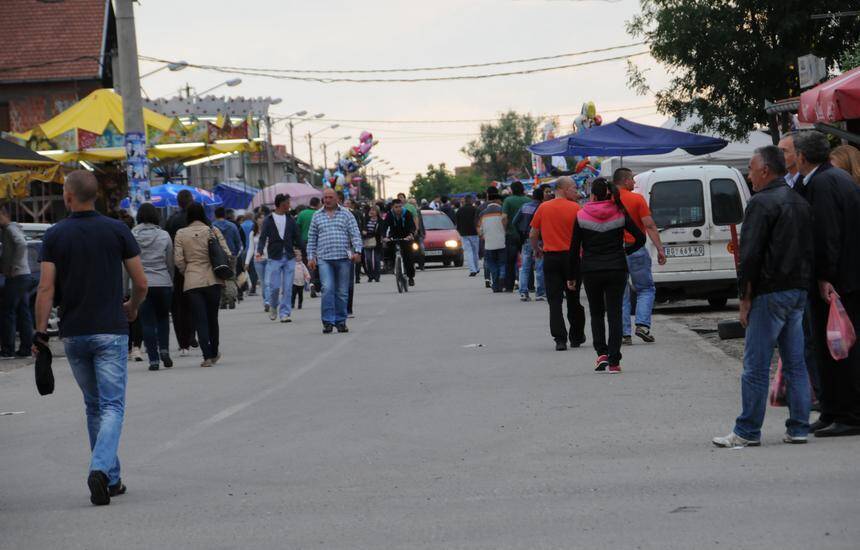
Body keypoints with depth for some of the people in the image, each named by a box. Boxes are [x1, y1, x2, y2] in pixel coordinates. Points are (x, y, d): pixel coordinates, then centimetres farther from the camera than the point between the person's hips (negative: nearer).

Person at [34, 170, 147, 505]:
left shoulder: (55, 235, -1)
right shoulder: (117, 230, -3)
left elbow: (46, 288, -8)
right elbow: (141, 283, 0)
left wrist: (41, 332, -4)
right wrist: (132, 309, 20)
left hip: (73, 333, 2)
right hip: (110, 330, -2)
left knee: (94, 407, 15)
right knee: (112, 406, -2)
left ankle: (111, 480, 19)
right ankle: (100, 469, -24)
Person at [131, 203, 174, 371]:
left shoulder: (131, 236, -2)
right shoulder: (164, 236, -1)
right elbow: (170, 263, 3)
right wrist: (171, 282, 16)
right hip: (163, 282, 0)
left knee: (147, 322, 4)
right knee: (163, 317, 18)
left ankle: (153, 359, 1)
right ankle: (164, 348, 0)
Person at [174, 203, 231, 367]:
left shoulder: (181, 234, -1)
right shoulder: (212, 231, 0)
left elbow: (178, 260, -4)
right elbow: (226, 254, -2)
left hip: (192, 282, -1)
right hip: (213, 280, 1)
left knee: (200, 320, -1)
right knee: (212, 317, 16)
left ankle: (207, 355, -10)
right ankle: (214, 352, 26)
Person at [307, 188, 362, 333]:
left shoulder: (346, 214, 9)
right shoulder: (317, 216, 12)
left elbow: (355, 234, 4)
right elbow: (312, 238, 14)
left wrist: (357, 251, -10)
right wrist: (311, 257, 6)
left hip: (343, 257, 0)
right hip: (324, 258, 0)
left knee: (342, 292, 3)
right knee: (327, 289, -14)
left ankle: (340, 321, 13)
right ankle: (328, 321, -11)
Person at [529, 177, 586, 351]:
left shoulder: (543, 208, 1)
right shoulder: (575, 208, -6)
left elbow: (533, 235, 7)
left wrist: (536, 250, 24)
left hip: (550, 257, 1)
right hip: (571, 256, -1)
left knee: (555, 300, 1)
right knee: (573, 299, 13)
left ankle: (560, 338, -10)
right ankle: (576, 337, 22)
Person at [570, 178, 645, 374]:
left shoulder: (581, 216, -4)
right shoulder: (620, 214, -2)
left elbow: (574, 249, -1)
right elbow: (640, 238, -3)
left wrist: (571, 276, 6)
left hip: (590, 271, 0)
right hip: (617, 269, 0)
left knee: (596, 313, 15)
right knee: (614, 314, 2)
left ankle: (601, 354, 1)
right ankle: (614, 361, -4)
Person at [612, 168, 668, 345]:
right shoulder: (637, 199, -5)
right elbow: (650, 226, -11)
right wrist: (660, 249, -10)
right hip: (635, 249, -3)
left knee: (621, 294, 9)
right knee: (646, 289, 10)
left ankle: (625, 333, 5)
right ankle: (642, 325, -6)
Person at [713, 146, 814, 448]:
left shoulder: (762, 203, -11)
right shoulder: (801, 202, 15)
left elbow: (750, 254, -15)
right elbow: (811, 249, 17)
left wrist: (745, 297, -9)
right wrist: (803, 284, 18)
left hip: (770, 293, -8)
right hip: (799, 292, 8)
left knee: (756, 366, -4)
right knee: (795, 364, 10)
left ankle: (747, 432, -1)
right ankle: (798, 428, 10)